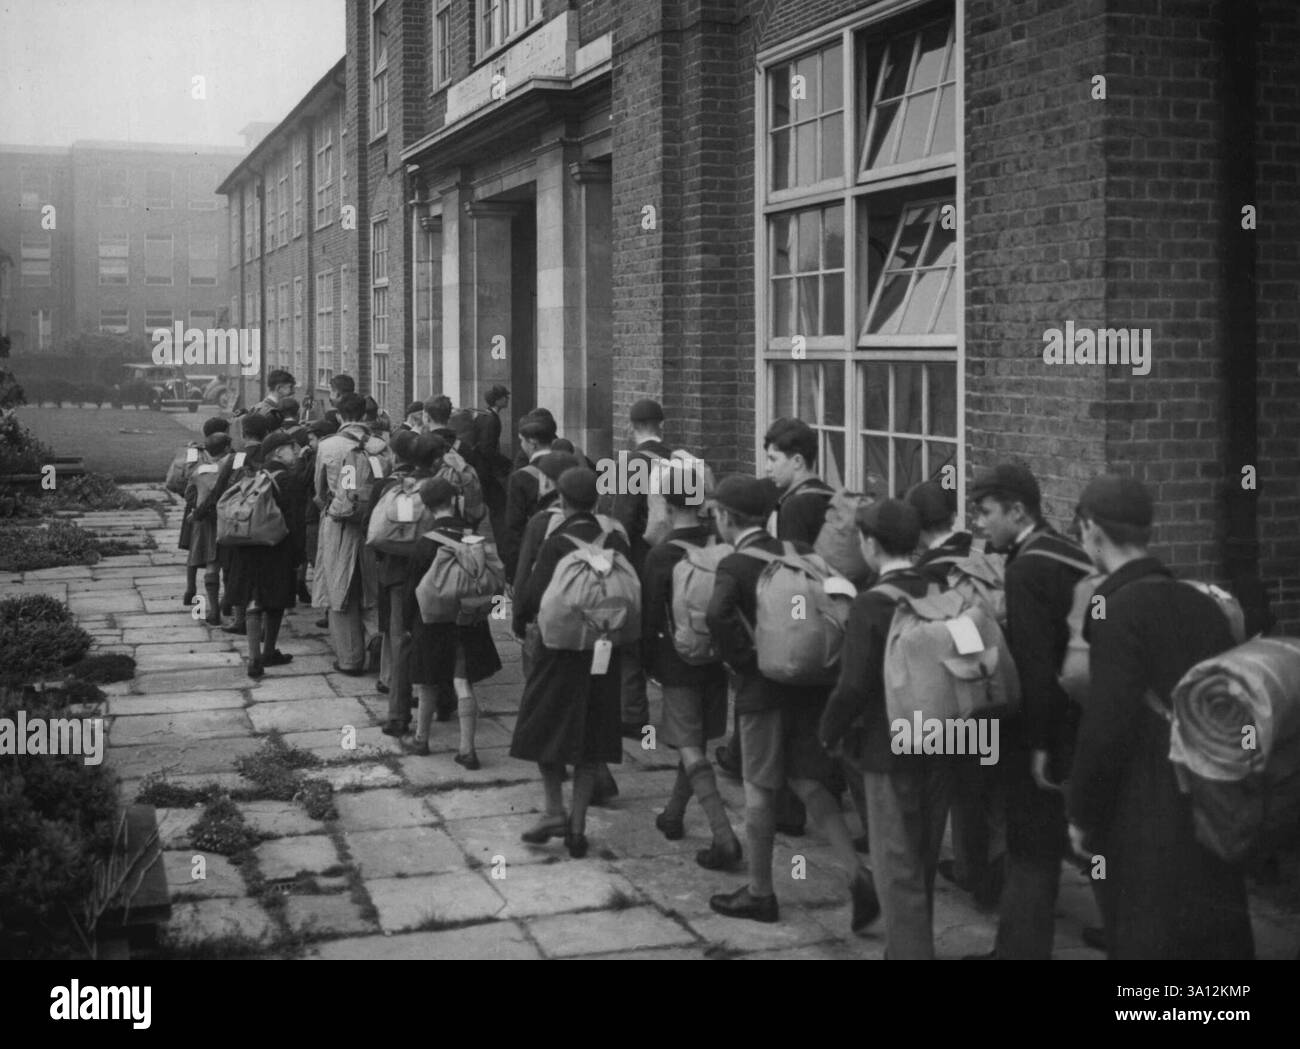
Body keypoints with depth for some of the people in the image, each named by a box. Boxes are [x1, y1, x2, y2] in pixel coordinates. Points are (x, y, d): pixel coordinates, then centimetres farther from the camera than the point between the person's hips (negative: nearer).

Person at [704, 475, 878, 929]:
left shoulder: (734, 566, -11)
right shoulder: (799, 552, 6)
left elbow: (718, 614, -30)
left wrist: (741, 659, -15)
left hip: (764, 688, -5)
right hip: (813, 682, 5)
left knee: (759, 790, 8)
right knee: (808, 784, 13)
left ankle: (760, 892, 20)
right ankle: (857, 875, 0)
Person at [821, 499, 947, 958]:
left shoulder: (871, 604, -17)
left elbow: (855, 686, -20)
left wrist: (830, 731, -3)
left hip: (889, 750, -6)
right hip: (941, 747, 7)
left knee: (897, 870, 2)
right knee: (923, 864, 20)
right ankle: (913, 944, 33)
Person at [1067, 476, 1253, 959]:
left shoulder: (1119, 611, -15)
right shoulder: (1203, 605, 6)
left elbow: (1107, 727, -19)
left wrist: (1082, 815, -7)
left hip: (1145, 831, -7)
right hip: (1214, 819, 7)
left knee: (1149, 943, 4)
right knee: (1221, 940, 15)